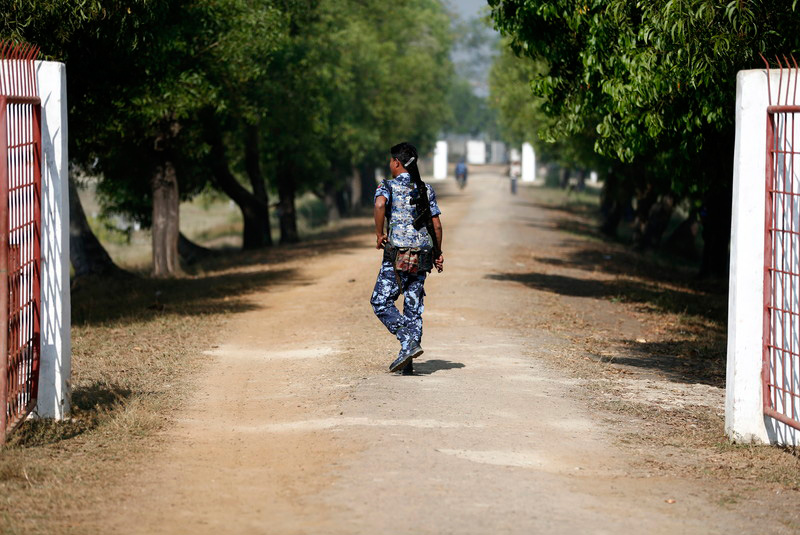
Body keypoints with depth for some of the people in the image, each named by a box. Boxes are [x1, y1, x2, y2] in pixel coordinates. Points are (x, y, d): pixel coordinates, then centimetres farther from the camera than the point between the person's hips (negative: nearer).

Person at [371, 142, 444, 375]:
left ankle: (409, 342, -15)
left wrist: (379, 234, -14)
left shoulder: (388, 186, -2)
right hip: (423, 254, 5)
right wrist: (438, 253, 21)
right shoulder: (426, 189, 12)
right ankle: (408, 364, 4)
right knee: (414, 306, 7)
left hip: (398, 253, -5)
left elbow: (380, 204, -25)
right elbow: (437, 225, 11)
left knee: (381, 301, 3)